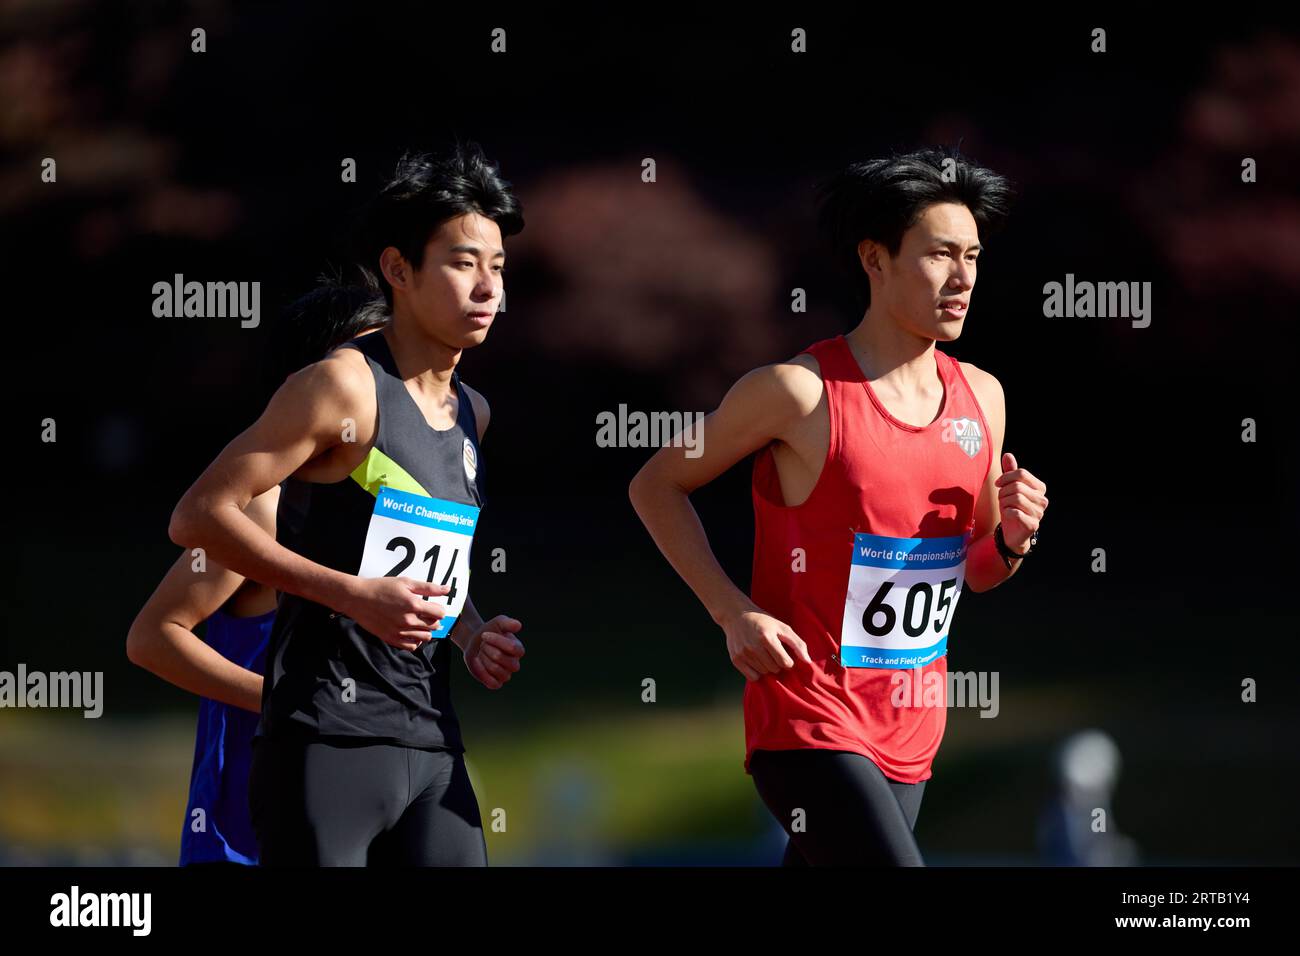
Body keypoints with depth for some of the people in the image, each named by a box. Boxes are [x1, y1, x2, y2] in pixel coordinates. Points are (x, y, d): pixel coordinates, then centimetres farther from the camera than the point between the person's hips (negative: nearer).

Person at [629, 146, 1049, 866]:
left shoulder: (980, 397, 7)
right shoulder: (801, 391, -12)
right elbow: (656, 487, -2)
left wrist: (1011, 540, -5)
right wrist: (734, 612, -13)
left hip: (911, 728, 7)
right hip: (808, 720, -7)